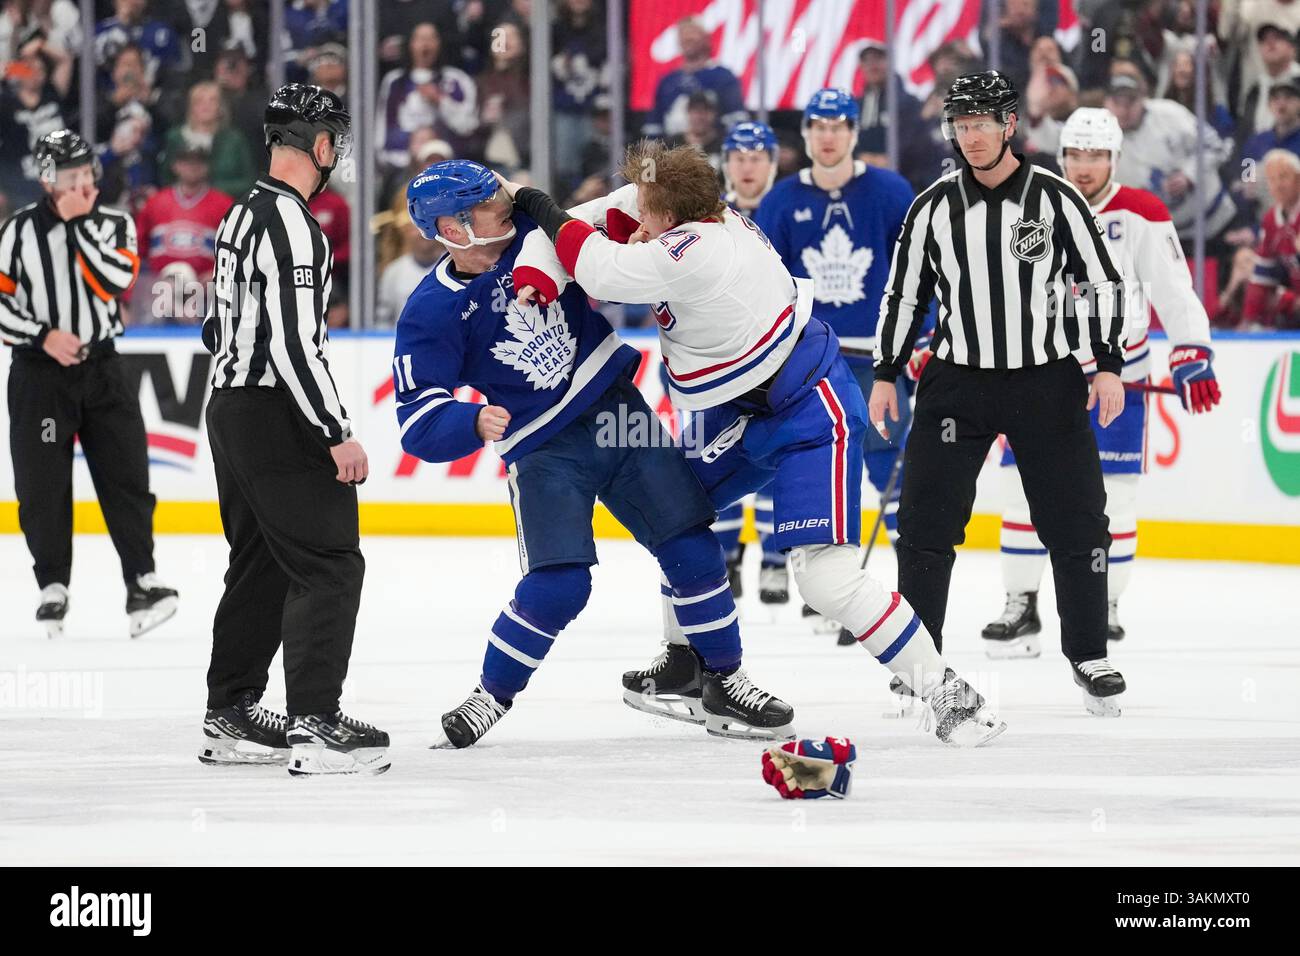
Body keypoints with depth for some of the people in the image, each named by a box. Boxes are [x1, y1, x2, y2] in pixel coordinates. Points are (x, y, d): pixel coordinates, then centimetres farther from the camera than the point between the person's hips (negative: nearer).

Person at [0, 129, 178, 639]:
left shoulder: (116, 224, 3)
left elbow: (114, 281, -14)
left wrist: (81, 224, -15)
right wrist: (43, 336, -13)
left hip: (101, 368, 2)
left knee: (125, 475, -5)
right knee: (43, 486, 1)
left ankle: (141, 583, -6)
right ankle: (53, 588, 12)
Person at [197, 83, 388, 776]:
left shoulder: (244, 214, 12)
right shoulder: (290, 223, -18)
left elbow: (218, 328, 20)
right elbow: (293, 343, -23)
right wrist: (338, 434, -21)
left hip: (231, 407, 10)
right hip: (277, 415, -10)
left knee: (261, 563, 17)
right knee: (329, 564, -8)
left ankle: (231, 716, 21)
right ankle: (315, 725, -13)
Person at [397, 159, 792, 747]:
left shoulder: (531, 231, -5)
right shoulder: (430, 316, -15)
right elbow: (420, 425, -18)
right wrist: (474, 423, -36)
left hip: (619, 409, 4)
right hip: (545, 450, -4)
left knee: (691, 549, -1)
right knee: (558, 585, -18)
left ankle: (719, 684, 15)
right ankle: (490, 697, 4)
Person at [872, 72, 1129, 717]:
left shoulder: (1055, 198, -4)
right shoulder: (934, 207, 1)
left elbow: (1102, 280, -1)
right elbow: (903, 292, 9)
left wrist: (1107, 365, -7)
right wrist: (886, 374, 7)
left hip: (1048, 380, -1)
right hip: (956, 380, 1)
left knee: (1076, 521, 1)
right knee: (926, 521, -4)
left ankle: (1088, 656, 15)